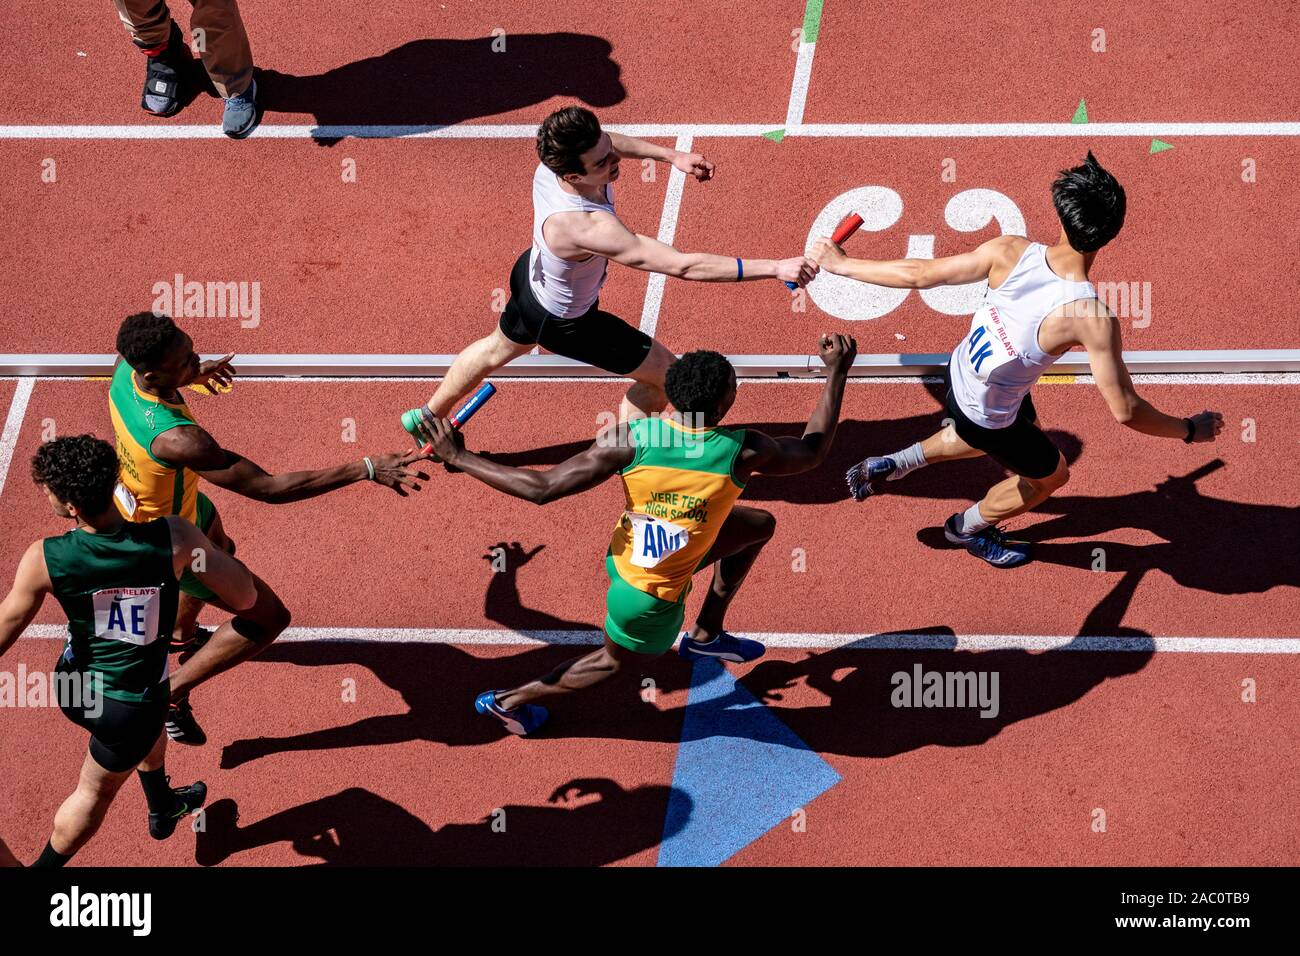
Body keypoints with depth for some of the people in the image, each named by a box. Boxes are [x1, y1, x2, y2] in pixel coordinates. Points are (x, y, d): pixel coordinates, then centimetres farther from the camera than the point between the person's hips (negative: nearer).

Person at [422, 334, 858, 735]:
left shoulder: (630, 439, -26)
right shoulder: (743, 452, -29)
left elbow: (542, 488, -25)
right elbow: (813, 452, -7)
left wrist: (459, 458, -18)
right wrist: (837, 373, 0)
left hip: (625, 554, 4)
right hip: (653, 596, -4)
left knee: (761, 524, 18)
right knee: (613, 660, 30)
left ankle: (707, 634, 34)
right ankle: (508, 700, 37)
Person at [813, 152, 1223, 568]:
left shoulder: (1011, 252, -25)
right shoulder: (1093, 318, -36)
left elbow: (919, 275, -16)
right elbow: (1125, 410, -28)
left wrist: (840, 264, -1)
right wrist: (1191, 430, -11)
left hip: (959, 373, 5)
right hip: (989, 419, -5)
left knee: (1029, 432, 37)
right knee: (1051, 474, 27)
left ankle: (891, 465, 44)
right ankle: (967, 528, 52)